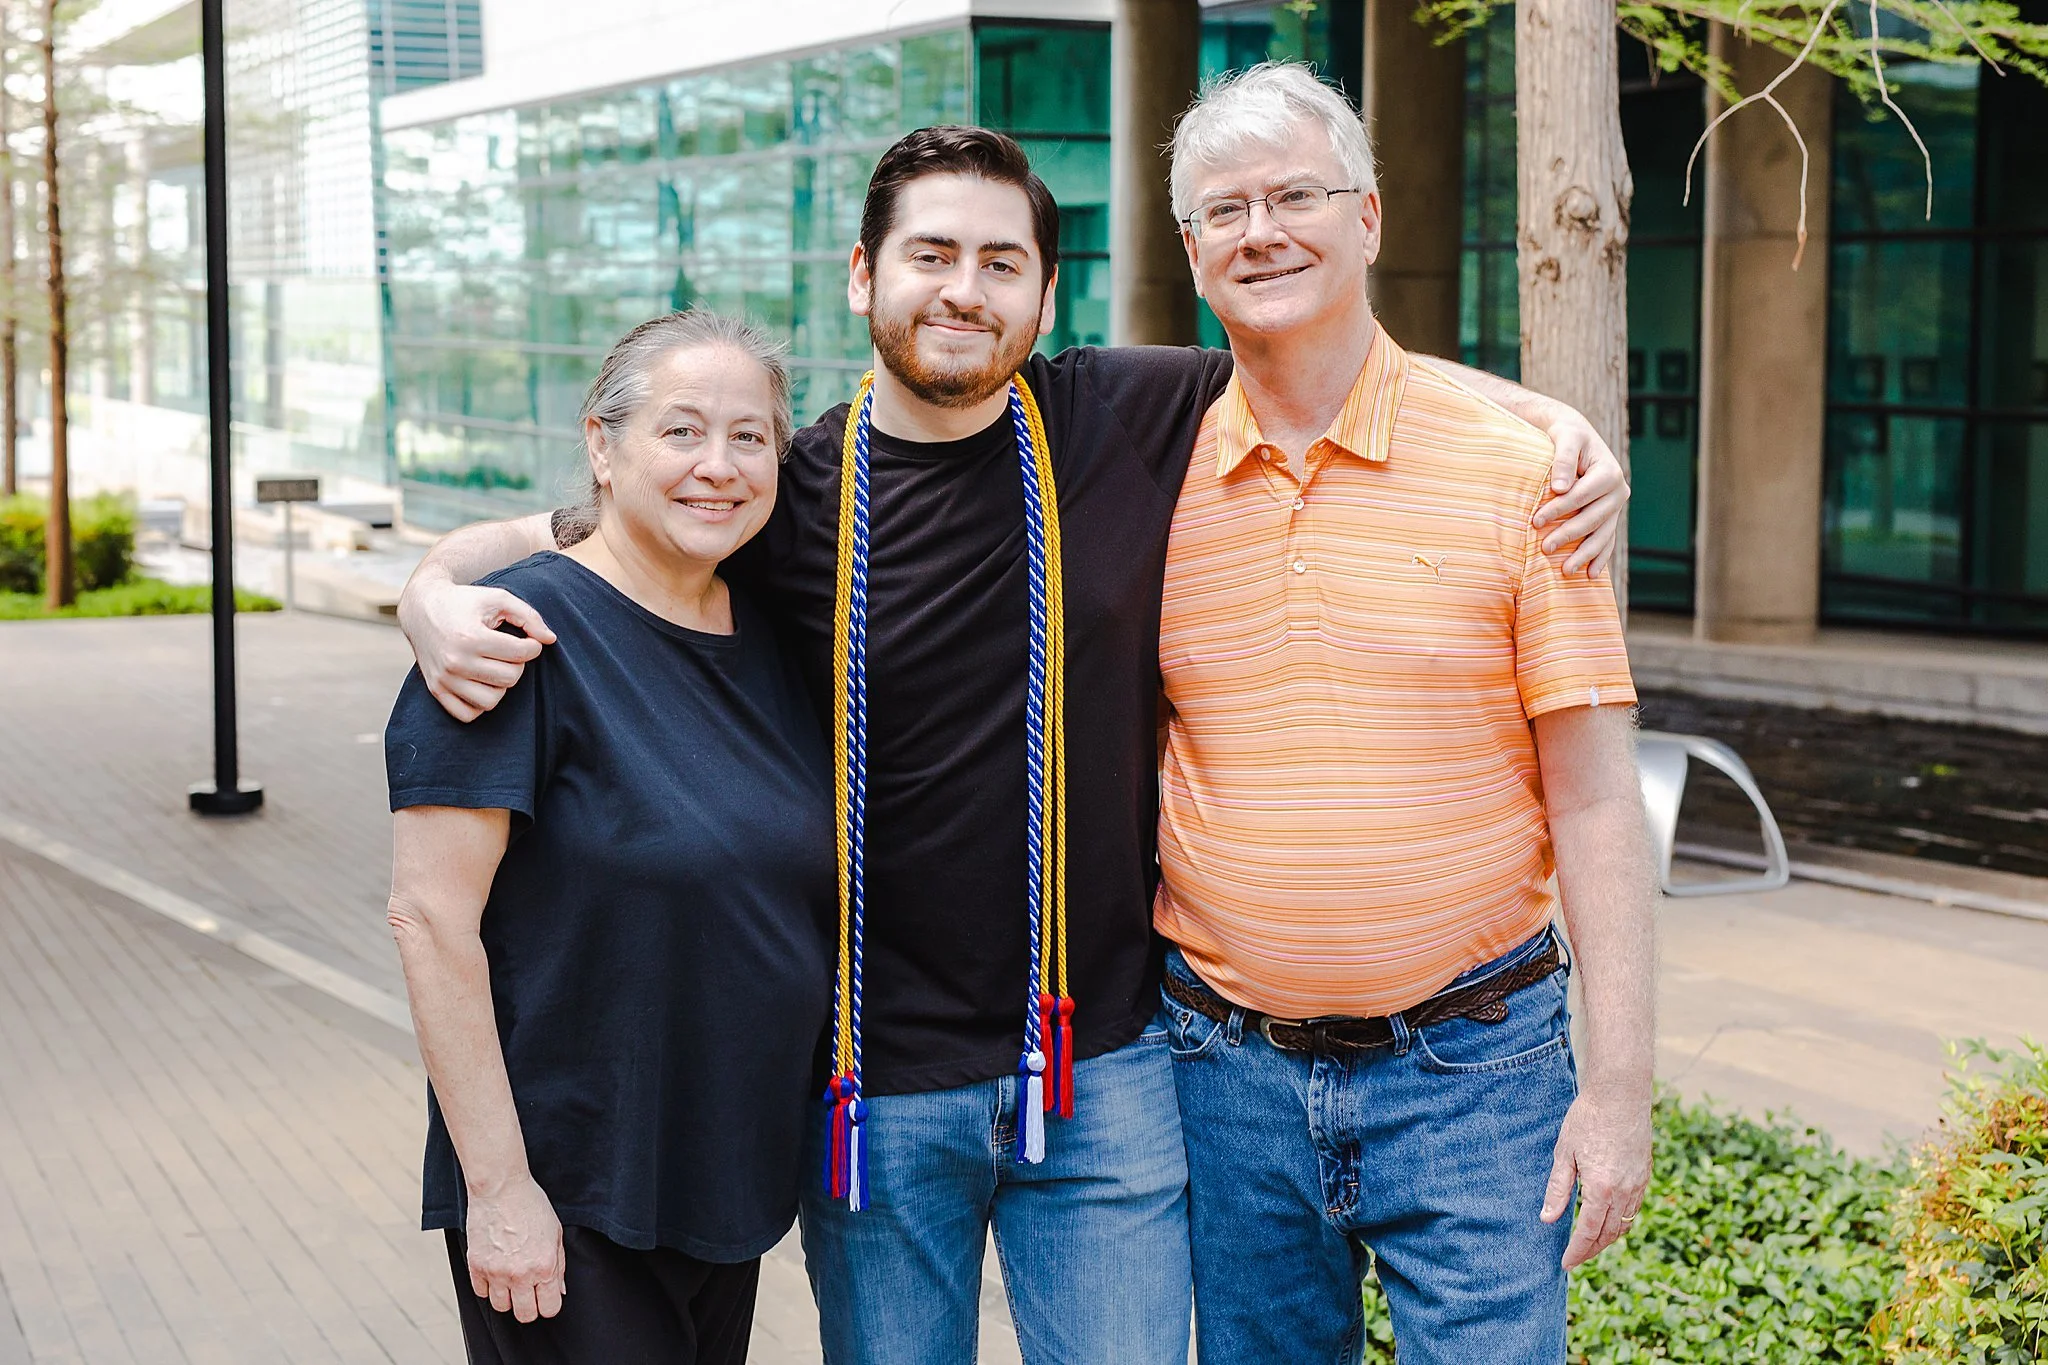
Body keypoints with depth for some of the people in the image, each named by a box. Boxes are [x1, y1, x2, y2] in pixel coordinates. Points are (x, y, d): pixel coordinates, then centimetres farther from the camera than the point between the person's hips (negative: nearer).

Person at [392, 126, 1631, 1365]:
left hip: (1103, 1070, 0)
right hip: (876, 1088, 0)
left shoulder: (1131, 420, -2)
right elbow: (531, 542, 7)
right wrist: (437, 598, -14)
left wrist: (1551, 418, 0)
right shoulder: (790, 496, -3)